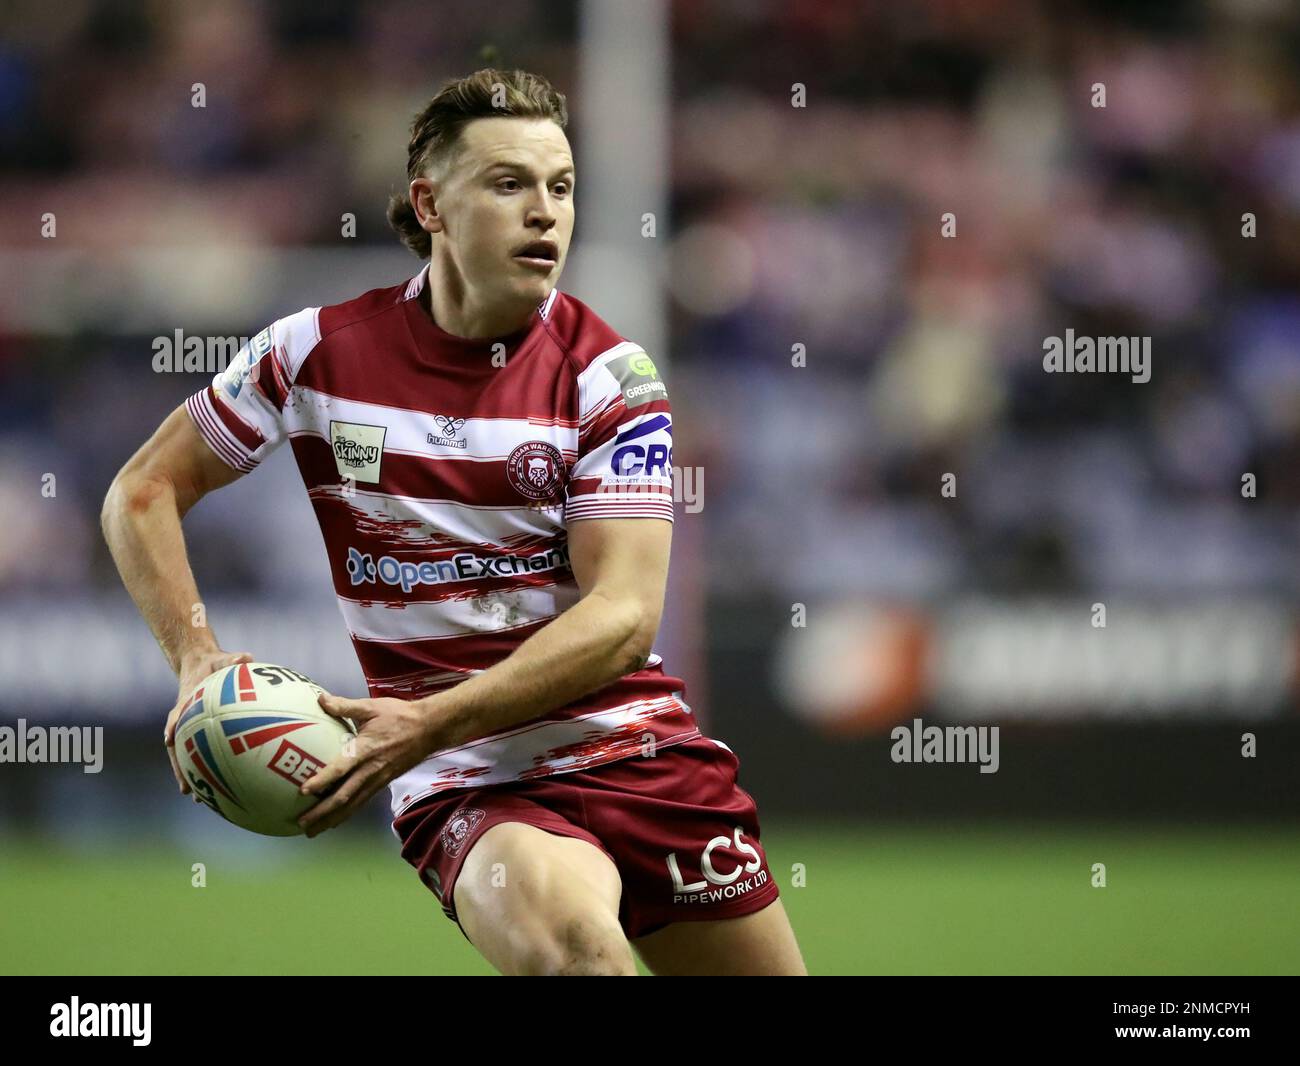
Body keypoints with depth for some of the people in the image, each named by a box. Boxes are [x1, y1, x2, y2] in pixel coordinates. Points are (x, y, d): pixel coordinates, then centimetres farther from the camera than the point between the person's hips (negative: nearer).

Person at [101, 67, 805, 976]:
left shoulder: (608, 374, -4)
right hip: (465, 787, -3)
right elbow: (144, 492, 10)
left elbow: (624, 615, -12)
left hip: (635, 744, 3)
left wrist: (428, 723, -24)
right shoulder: (320, 352, -1)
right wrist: (197, 659, -7)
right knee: (568, 935, -35)